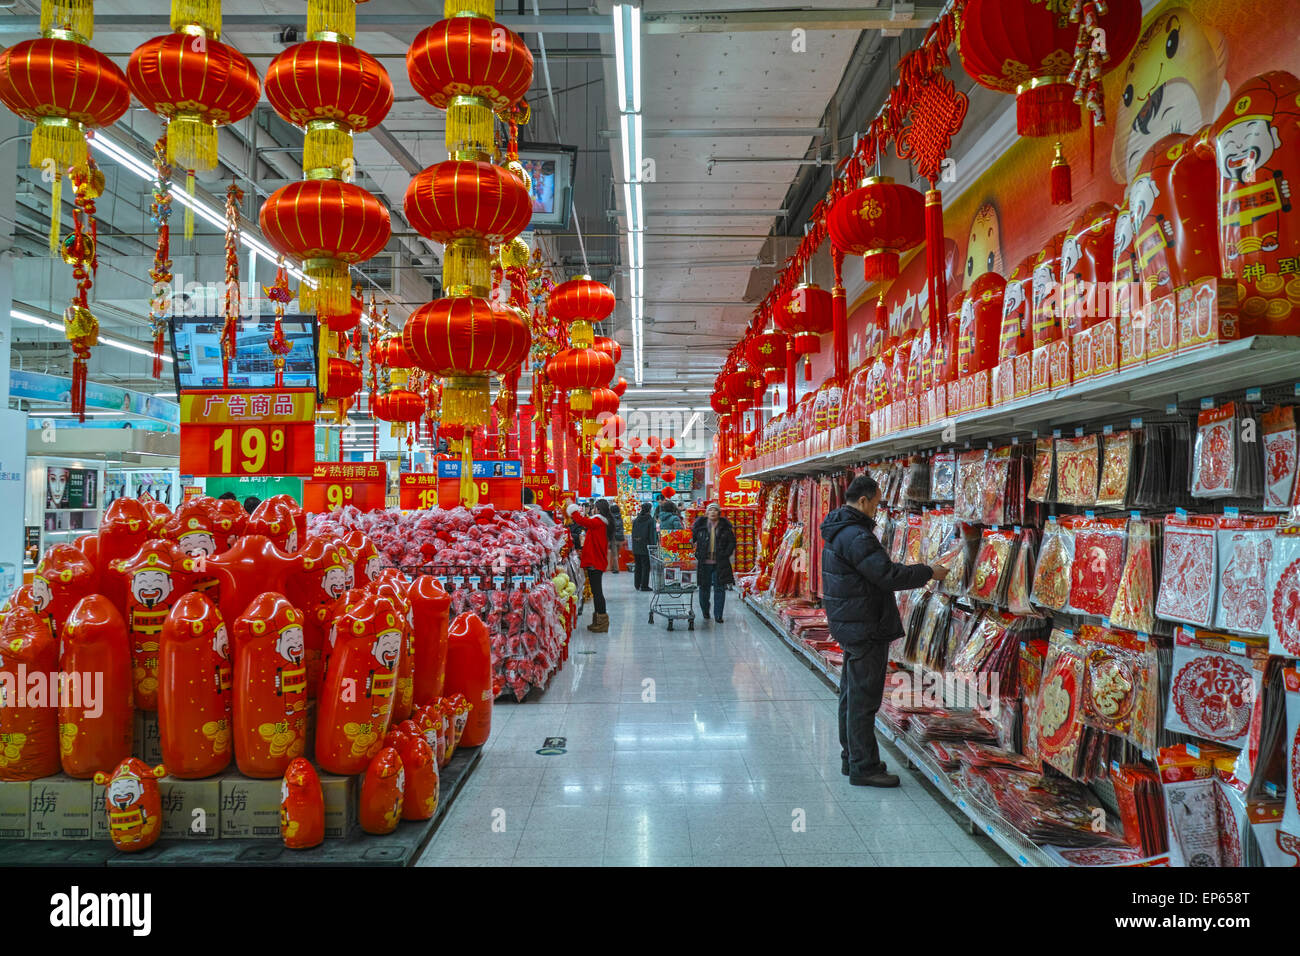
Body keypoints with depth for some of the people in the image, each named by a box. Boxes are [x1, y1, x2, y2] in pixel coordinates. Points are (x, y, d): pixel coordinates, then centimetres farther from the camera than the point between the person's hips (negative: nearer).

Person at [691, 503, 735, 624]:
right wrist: (697, 555, 1)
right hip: (704, 563, 1)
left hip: (720, 563, -1)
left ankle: (718, 615, 7)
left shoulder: (725, 526, 2)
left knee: (719, 588, 0)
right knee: (704, 588, 10)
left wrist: (726, 554, -5)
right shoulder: (700, 524, 3)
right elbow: (692, 539, 9)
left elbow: (732, 542, 7)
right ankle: (705, 612, 28)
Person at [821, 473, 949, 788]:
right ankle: (864, 767, 5)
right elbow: (888, 575, -23)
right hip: (865, 628, -11)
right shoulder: (856, 536, -21)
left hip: (849, 624, 11)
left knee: (852, 694, 18)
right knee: (864, 697, -3)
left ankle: (851, 758, 28)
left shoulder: (838, 532, 13)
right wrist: (929, 572, -12)